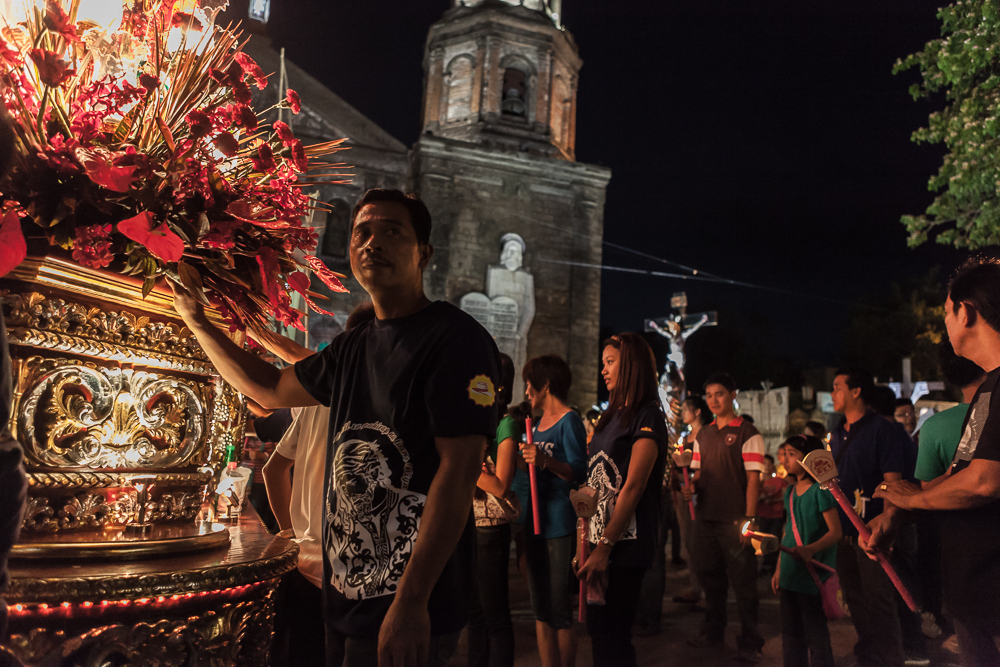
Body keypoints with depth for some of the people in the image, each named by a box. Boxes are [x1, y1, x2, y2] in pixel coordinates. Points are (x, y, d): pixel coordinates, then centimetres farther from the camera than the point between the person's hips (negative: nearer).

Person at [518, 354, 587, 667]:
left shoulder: (569, 420, -9)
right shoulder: (539, 423, 16)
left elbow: (579, 472, -19)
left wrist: (546, 461, -33)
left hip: (559, 526, -8)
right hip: (534, 522, 8)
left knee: (559, 612, 0)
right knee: (541, 611, 13)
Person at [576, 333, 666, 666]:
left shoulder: (647, 416, -9)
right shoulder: (611, 416, 16)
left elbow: (633, 487, -15)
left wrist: (605, 547, -18)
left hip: (625, 543, -8)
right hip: (599, 538, 8)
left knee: (612, 636, -3)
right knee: (597, 629, 12)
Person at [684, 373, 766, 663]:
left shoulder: (747, 433, -6)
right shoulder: (702, 435, 12)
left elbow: (753, 478, -10)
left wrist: (749, 519, -16)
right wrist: (692, 486, -3)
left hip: (734, 519, -6)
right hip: (705, 517, 6)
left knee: (743, 581, 1)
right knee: (709, 575, 16)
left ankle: (750, 643, 13)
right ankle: (713, 630, 32)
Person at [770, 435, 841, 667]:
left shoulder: (820, 491, -12)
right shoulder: (790, 492, 9)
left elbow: (835, 531, -16)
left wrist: (810, 549, -31)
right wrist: (779, 569, 15)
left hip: (813, 575, -7)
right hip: (789, 574, 7)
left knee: (816, 634, 2)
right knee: (790, 632, 15)